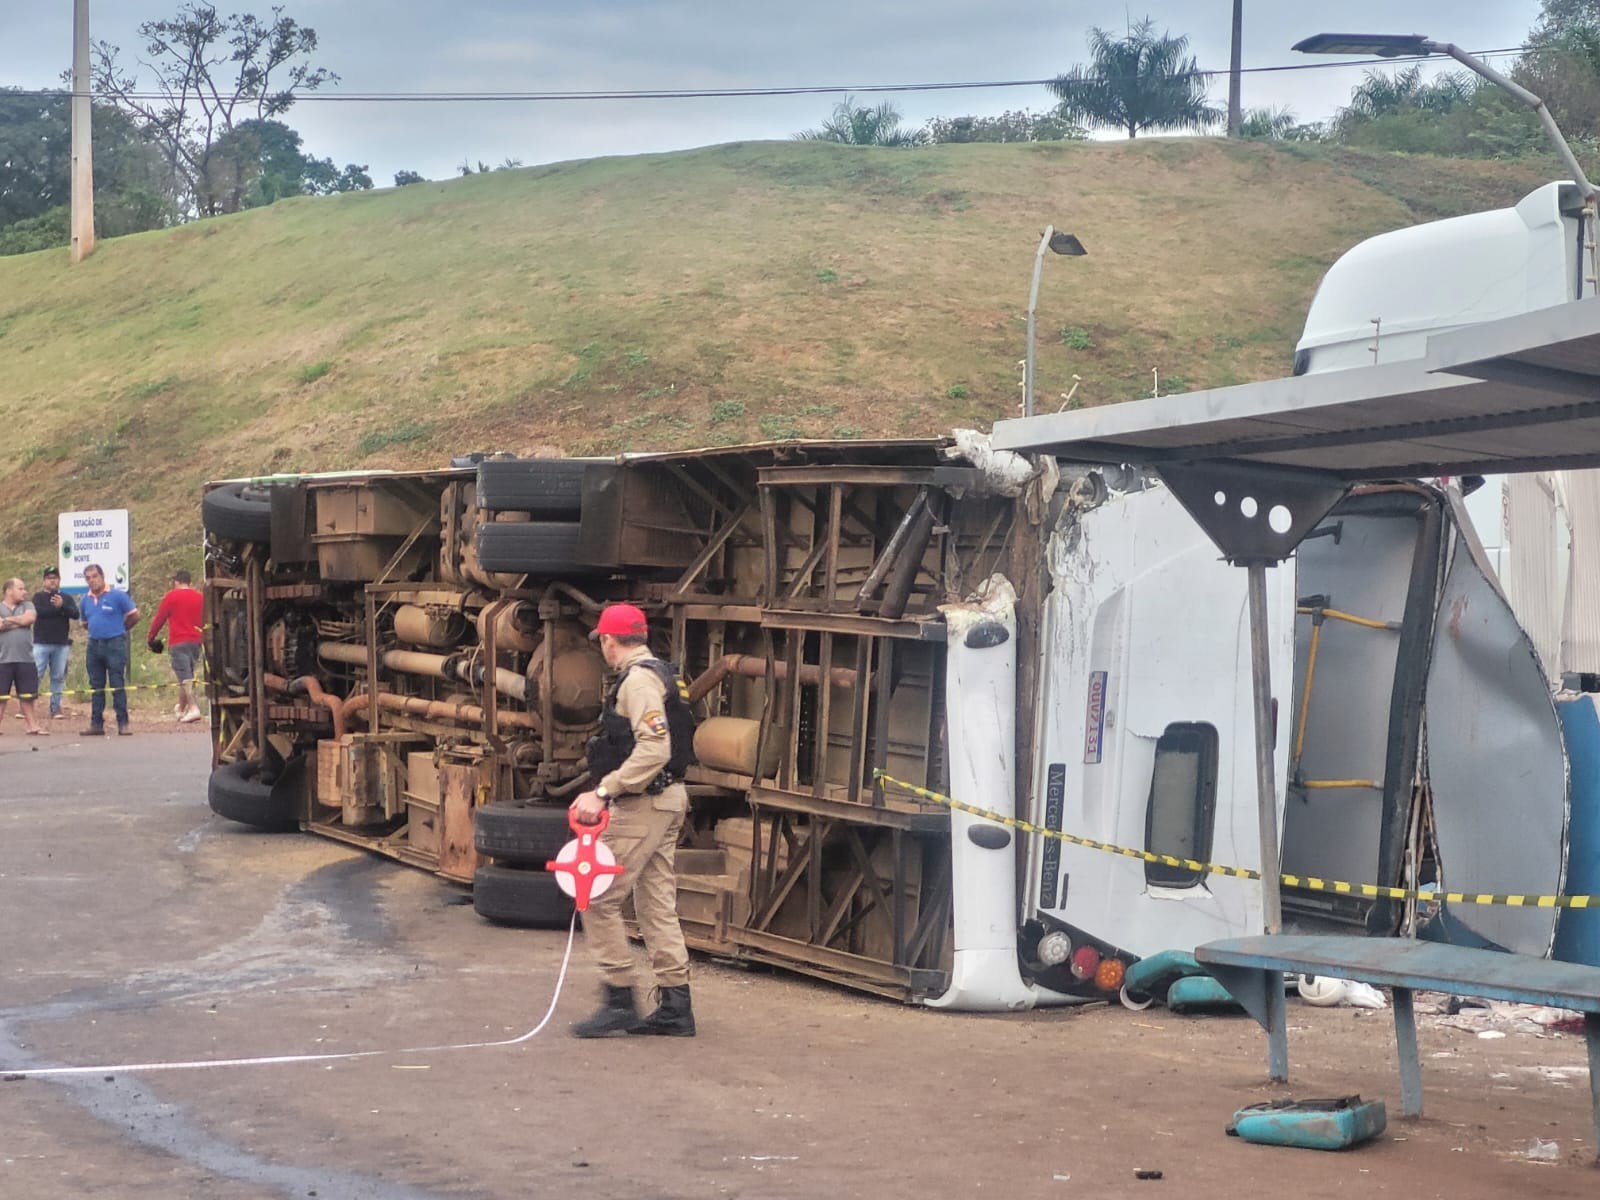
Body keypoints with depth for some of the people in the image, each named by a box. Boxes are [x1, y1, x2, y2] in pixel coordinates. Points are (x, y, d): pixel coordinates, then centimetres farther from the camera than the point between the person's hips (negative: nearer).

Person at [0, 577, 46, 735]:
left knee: (27, 695, 8)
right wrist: (20, 621, -6)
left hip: (25, 659, 3)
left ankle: (32, 724, 12)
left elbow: (29, 618, -8)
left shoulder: (27, 605, 12)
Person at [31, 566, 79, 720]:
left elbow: (75, 614, -3)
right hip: (41, 643, -3)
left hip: (61, 644, 3)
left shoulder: (66, 598, 12)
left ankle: (55, 708, 11)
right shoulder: (38, 596, 5)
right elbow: (39, 611, -15)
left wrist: (62, 605, -17)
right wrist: (58, 608, -8)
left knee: (58, 678, 6)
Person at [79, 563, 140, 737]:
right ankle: (96, 724, 10)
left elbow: (134, 616, 0)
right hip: (94, 646, 6)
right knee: (96, 687, 7)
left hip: (115, 644, -6)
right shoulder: (86, 601, 11)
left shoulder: (117, 595, -5)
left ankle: (123, 723, -3)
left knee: (118, 686, -6)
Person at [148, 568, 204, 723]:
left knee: (185, 677, -11)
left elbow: (159, 619, -1)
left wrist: (150, 637, 11)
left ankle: (193, 708, -25)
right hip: (196, 641, 5)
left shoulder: (171, 596, -4)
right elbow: (205, 620, 19)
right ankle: (182, 708, 25)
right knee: (188, 674, 16)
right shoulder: (199, 597, 11)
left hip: (178, 642, -5)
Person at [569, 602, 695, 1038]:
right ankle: (675, 1007, 12)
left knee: (598, 899, -5)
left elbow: (653, 749, -27)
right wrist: (601, 794, 15)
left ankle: (619, 999, -2)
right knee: (656, 904, 11)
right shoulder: (655, 674, 16)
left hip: (643, 806, -10)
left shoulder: (638, 680, -15)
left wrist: (604, 791, -25)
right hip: (665, 802, 10)